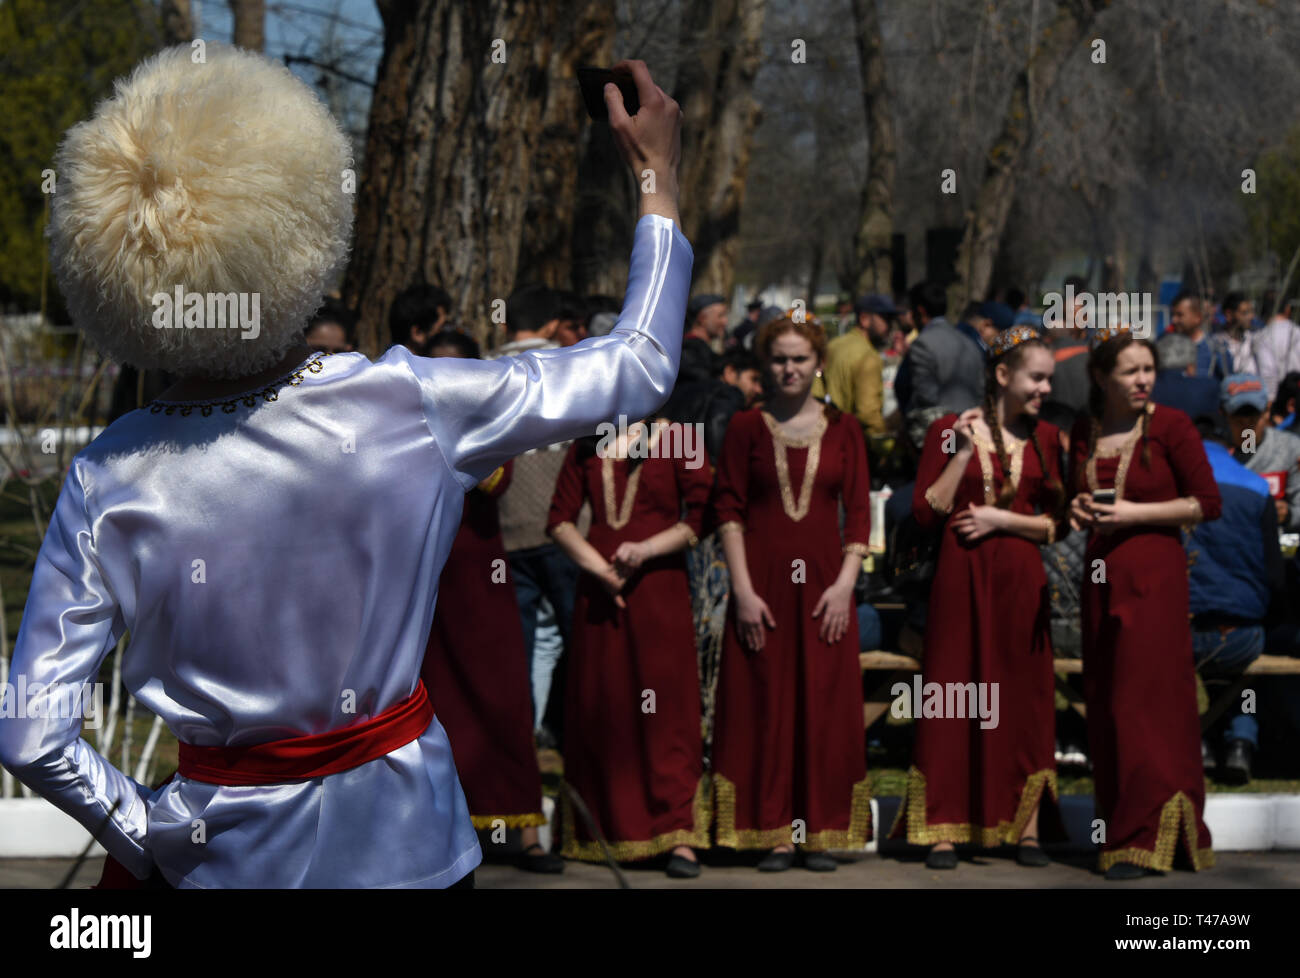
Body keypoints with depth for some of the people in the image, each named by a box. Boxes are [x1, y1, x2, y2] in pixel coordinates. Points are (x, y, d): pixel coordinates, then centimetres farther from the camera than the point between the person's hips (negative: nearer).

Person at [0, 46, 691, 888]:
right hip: (404, 841, 0)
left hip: (232, 852, 0)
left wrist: (145, 836, 0)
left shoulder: (107, 482, -16)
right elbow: (642, 369, -4)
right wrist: (660, 182, 8)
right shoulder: (410, 405, -18)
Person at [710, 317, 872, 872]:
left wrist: (845, 583, -6)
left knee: (825, 706, 1)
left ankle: (820, 833, 8)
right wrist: (743, 589, -9)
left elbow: (858, 514, 5)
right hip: (763, 581, -1)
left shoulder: (842, 430, 7)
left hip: (823, 582, 1)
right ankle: (773, 833, 5)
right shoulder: (746, 428, 4)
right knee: (764, 704, 0)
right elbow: (728, 510, 0)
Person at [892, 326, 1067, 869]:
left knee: (1024, 699, 3)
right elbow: (926, 512, -4)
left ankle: (1025, 829, 9)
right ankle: (945, 831, 2)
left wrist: (1002, 520, -8)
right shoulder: (950, 430, 1)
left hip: (1021, 582, 2)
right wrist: (963, 453, -10)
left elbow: (1056, 522, 7)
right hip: (961, 579, -2)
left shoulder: (1044, 438, 8)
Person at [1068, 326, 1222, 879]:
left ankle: (1144, 841, -4)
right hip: (1101, 577, 6)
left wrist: (1135, 514, -13)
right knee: (1105, 705, 7)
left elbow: (1207, 503, -7)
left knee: (1147, 700, -7)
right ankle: (1116, 830, 14)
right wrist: (1080, 512, 2)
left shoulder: (1169, 425, -5)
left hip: (1153, 573, -6)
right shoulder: (1084, 433, 10)